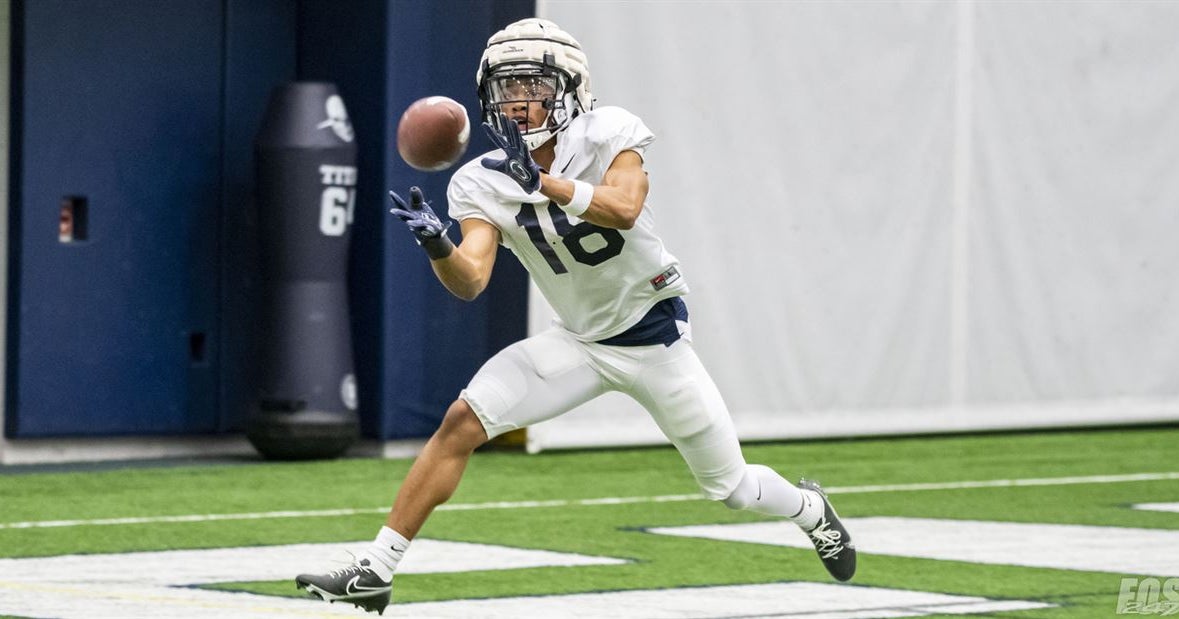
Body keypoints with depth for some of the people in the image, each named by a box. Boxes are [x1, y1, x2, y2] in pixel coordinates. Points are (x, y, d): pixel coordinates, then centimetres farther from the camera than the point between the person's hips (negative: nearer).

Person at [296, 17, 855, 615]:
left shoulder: (607, 135, -16)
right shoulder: (482, 185, -10)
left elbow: (624, 209, -35)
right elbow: (471, 280, -22)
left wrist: (541, 182, -47)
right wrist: (436, 246, -44)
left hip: (655, 337, -2)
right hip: (578, 341, 2)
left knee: (729, 486, 7)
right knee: (461, 422, -17)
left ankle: (809, 507, 42)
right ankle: (375, 571, -13)